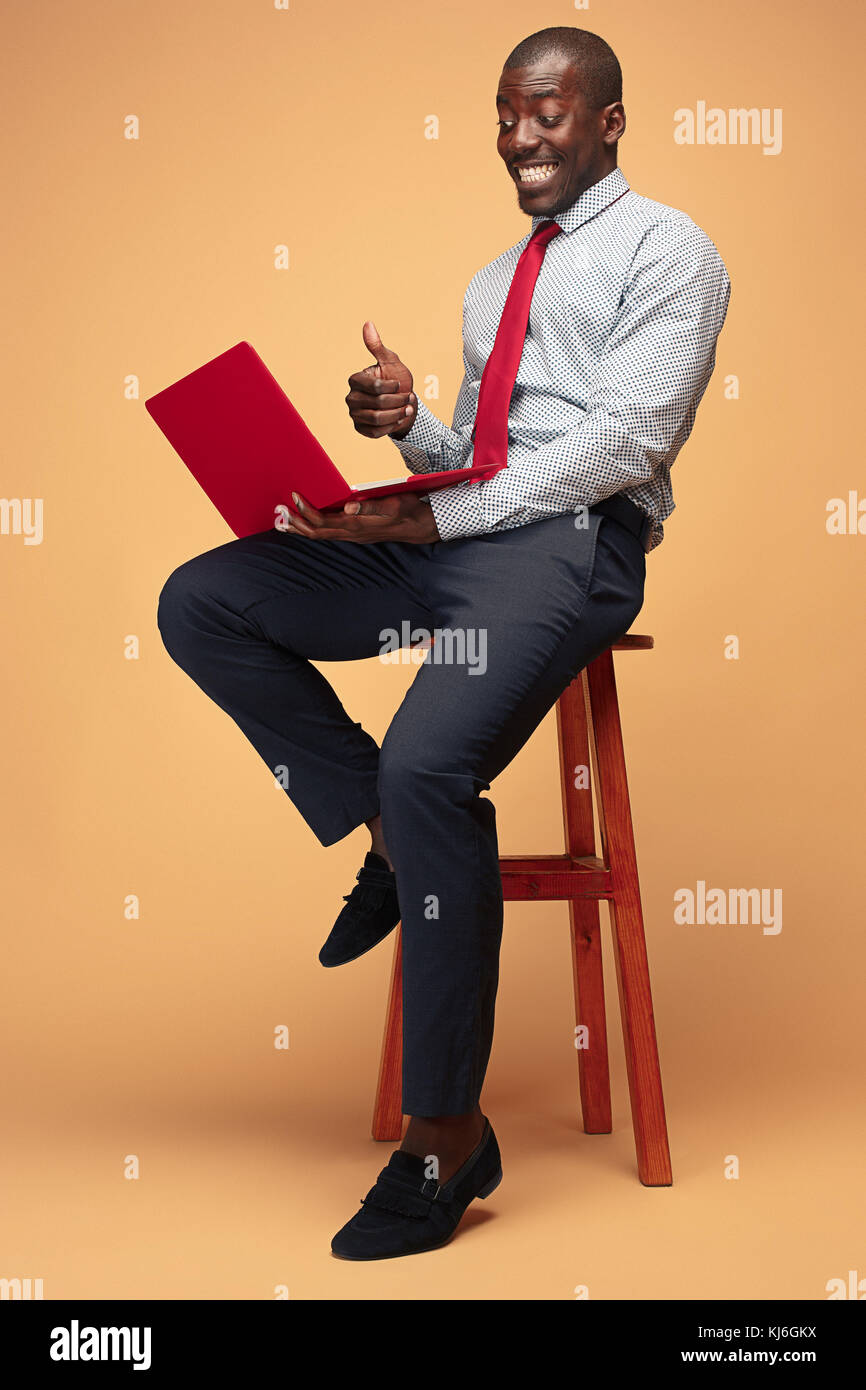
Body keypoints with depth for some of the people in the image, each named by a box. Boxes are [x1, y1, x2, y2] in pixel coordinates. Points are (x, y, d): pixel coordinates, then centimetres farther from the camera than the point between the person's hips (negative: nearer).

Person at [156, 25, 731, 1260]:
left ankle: (448, 1134, -18)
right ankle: (384, 836, -2)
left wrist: (431, 517, -16)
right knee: (200, 601, -7)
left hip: (568, 545, -8)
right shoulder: (492, 283, 29)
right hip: (444, 533, 8)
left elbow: (627, 439, -10)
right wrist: (405, 426, 1)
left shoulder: (665, 250, 4)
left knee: (428, 766, -32)